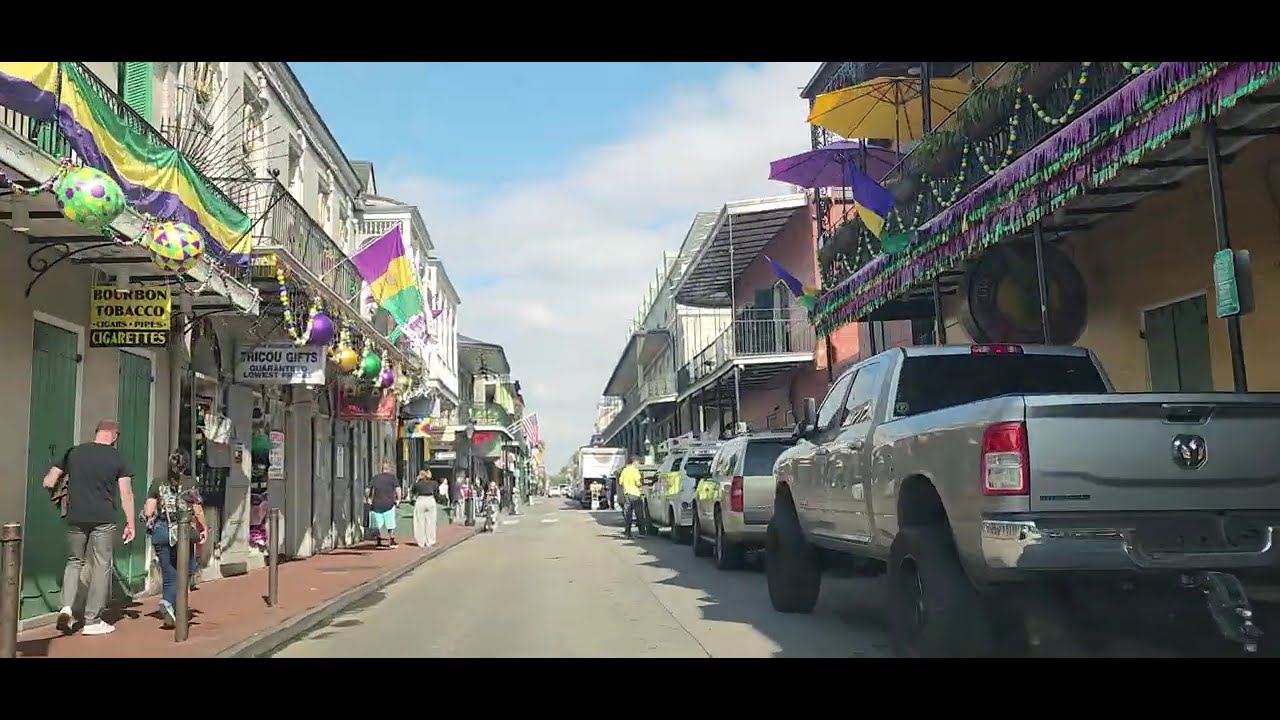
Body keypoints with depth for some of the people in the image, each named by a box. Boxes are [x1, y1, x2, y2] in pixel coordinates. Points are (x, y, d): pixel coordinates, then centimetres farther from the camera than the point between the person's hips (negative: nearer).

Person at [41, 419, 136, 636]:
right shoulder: (116, 457, -1)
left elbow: (48, 482, 7)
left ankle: (67, 607, 2)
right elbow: (126, 493, -2)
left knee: (74, 561, 20)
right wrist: (130, 523, 3)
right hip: (104, 519, -3)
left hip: (75, 518, 3)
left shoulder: (74, 452, 5)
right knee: (101, 565, 5)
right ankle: (93, 621, 7)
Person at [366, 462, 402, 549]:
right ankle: (391, 541, 16)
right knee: (390, 524, 12)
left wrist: (367, 499, 18)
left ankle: (379, 542, 15)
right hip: (389, 504, -2)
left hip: (376, 505, 2)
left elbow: (367, 490, 3)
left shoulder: (374, 478, 9)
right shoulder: (392, 477, 1)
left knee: (378, 525, 13)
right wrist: (398, 500, 0)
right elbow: (398, 489, -11)